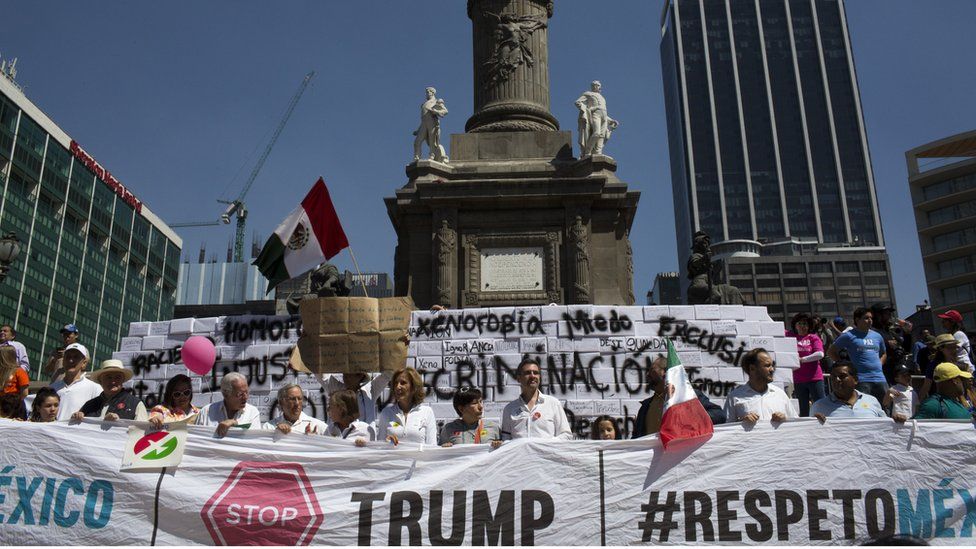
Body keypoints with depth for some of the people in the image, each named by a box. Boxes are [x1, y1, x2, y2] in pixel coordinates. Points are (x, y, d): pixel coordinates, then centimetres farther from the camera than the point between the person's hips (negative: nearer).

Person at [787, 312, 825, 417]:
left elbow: (820, 354, -11)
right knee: (803, 410, 8)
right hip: (798, 380, 3)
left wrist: (802, 359, -14)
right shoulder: (790, 336, 10)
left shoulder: (813, 337, 2)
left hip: (814, 378, -3)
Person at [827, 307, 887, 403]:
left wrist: (879, 365, 14)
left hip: (879, 378, 6)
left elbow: (883, 354, 33)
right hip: (861, 380, -6)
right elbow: (831, 351, 3)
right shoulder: (849, 335, 0)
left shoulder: (877, 336, 17)